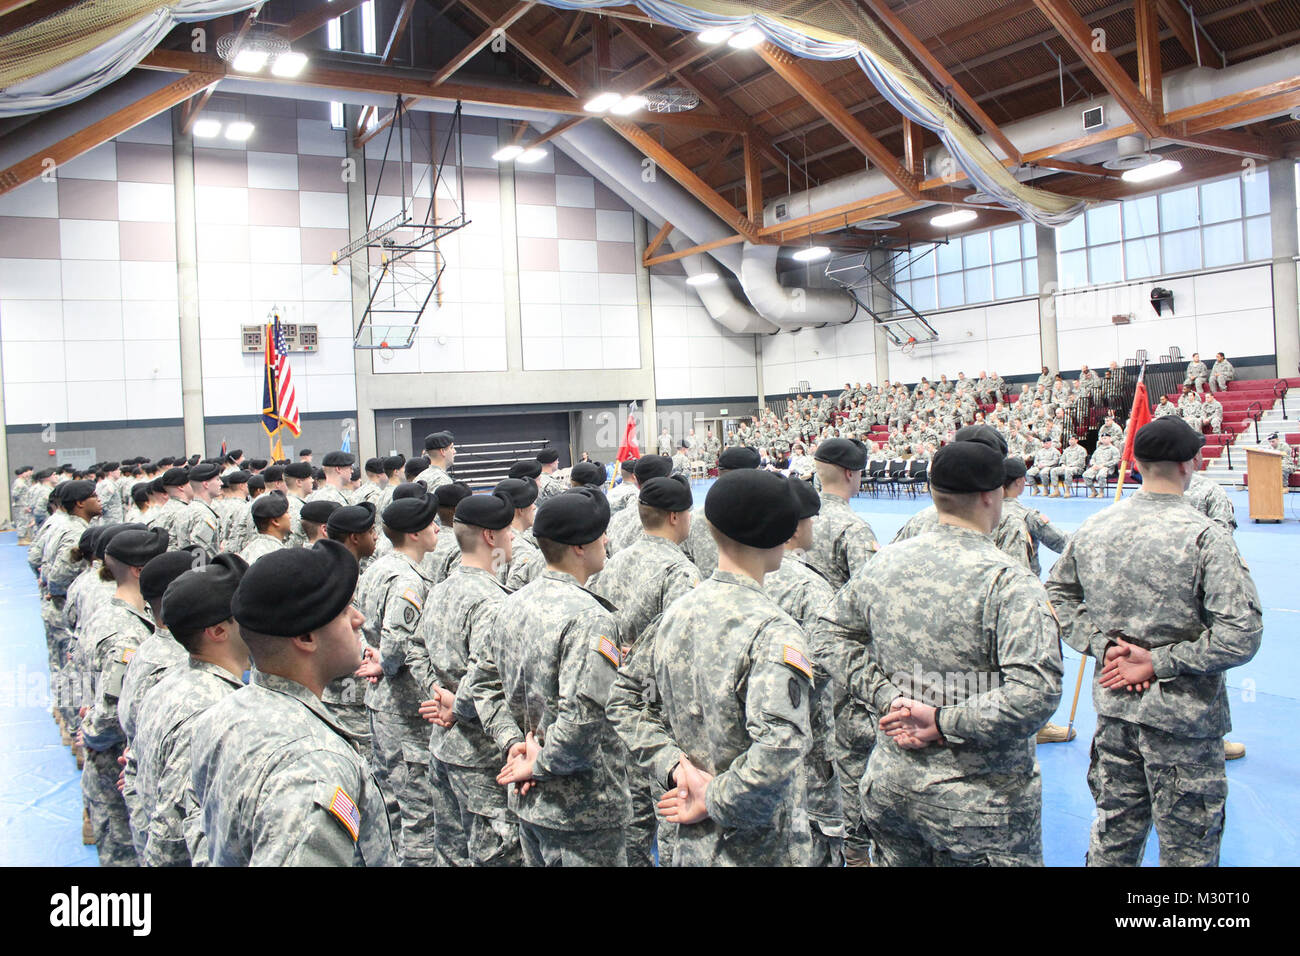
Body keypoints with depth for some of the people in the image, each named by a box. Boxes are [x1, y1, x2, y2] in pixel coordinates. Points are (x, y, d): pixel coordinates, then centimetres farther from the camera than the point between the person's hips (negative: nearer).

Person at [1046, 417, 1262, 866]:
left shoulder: (1094, 528, -1)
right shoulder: (1204, 537, -17)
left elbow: (1058, 595, 10)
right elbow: (1241, 635, -20)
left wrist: (1102, 645, 1)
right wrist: (1160, 663, -14)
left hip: (1113, 706, 6)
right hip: (1182, 715, -5)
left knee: (1113, 834, 20)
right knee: (1188, 849, 11)